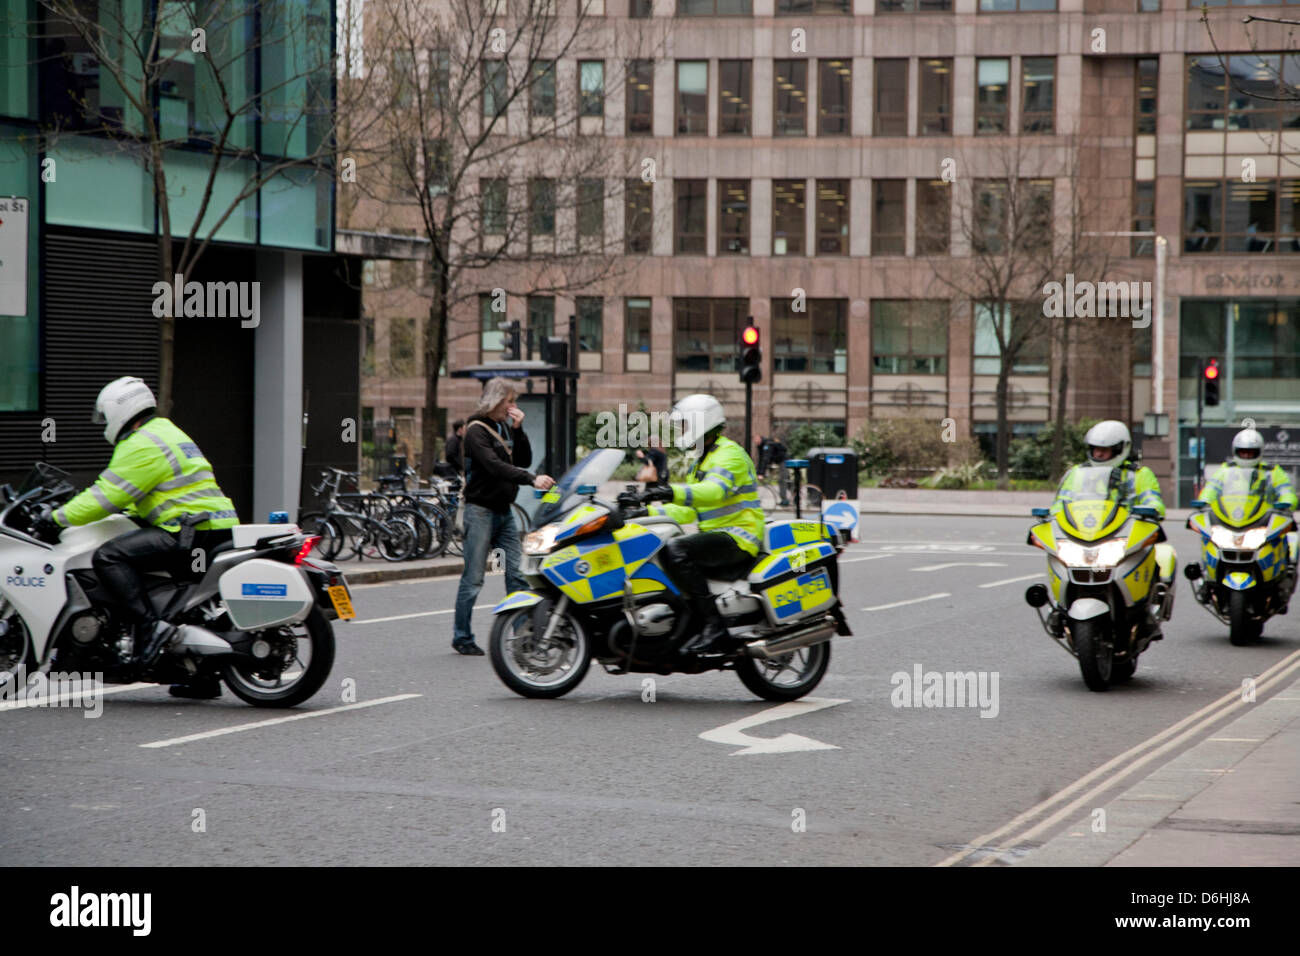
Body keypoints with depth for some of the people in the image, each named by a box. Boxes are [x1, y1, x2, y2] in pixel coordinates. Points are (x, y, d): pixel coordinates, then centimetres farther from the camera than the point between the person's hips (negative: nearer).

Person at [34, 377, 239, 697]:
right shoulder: (167, 433, 24)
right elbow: (134, 494, 34)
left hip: (190, 531, -10)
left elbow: (108, 495, -12)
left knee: (109, 556, -17)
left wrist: (58, 519, -5)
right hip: (216, 527, 11)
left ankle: (150, 626, -25)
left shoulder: (142, 446, -9)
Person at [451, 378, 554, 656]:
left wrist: (518, 430, -3)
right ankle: (462, 636, 6)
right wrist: (532, 479, -34)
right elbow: (494, 466, -25)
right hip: (481, 510, -7)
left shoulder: (505, 428, 14)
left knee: (517, 574, 1)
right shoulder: (476, 430, -12)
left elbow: (523, 461, 10)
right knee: (473, 578, -3)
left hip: (504, 510, 7)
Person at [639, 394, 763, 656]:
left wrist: (675, 492, -46)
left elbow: (715, 490, -31)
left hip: (738, 537, -10)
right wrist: (648, 512, 12)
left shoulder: (729, 454, -10)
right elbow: (689, 511, 24)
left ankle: (713, 625, -33)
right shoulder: (704, 460, 23)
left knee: (676, 549, -31)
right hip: (716, 537, 10)